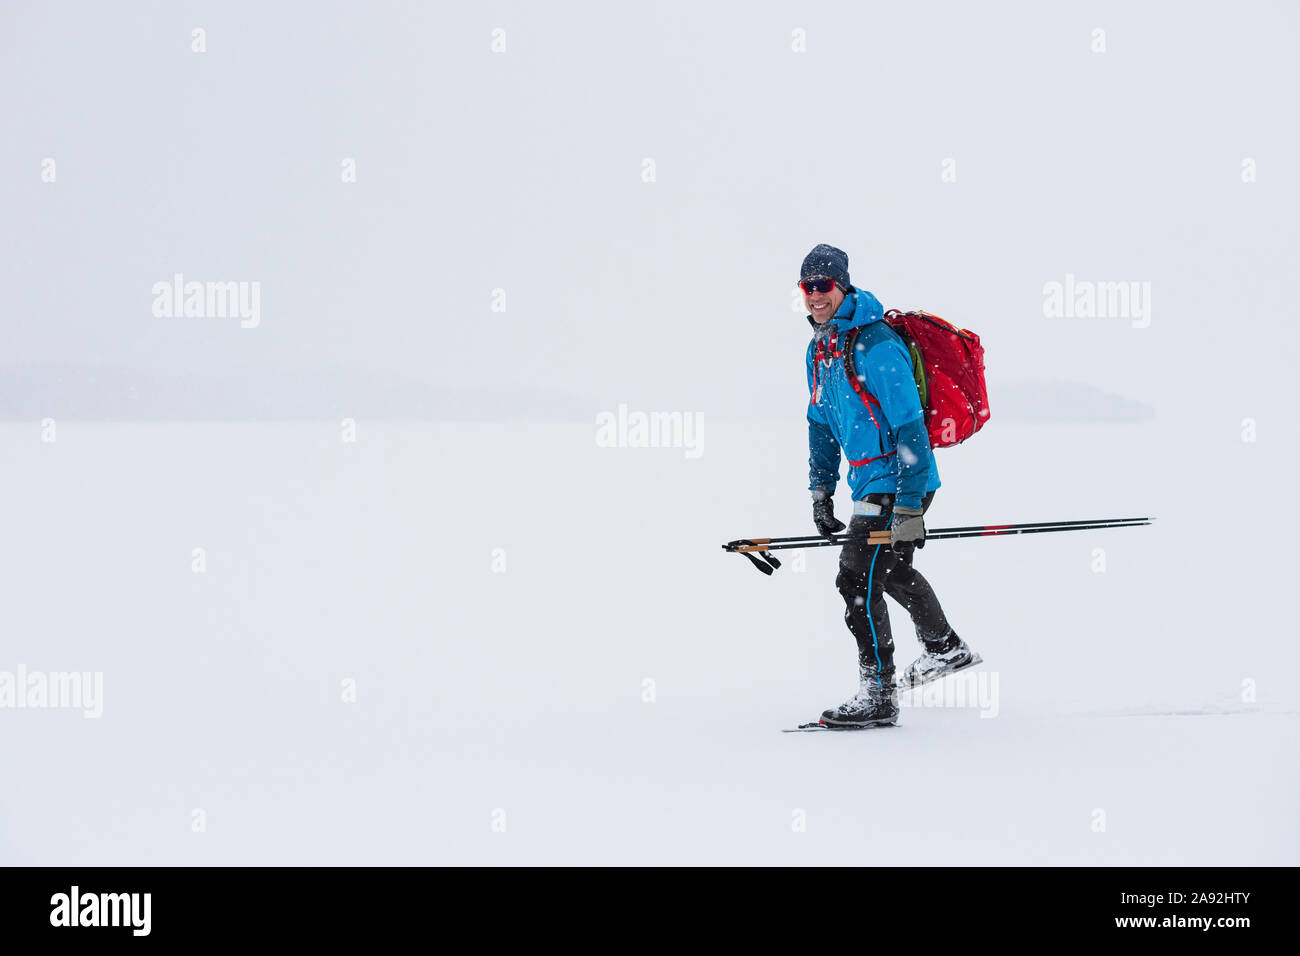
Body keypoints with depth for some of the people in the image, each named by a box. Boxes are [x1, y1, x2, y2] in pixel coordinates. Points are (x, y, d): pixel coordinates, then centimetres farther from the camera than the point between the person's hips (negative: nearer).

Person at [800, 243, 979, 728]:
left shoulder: (877, 347, -22)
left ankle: (879, 696, -12)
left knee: (857, 578, -16)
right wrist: (821, 491, 14)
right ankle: (946, 649, 48)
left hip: (898, 481, -10)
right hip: (869, 482, 10)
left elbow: (911, 430, -24)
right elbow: (821, 423, 19)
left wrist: (909, 506, -26)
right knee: (890, 570, 27)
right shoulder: (821, 347, 7)